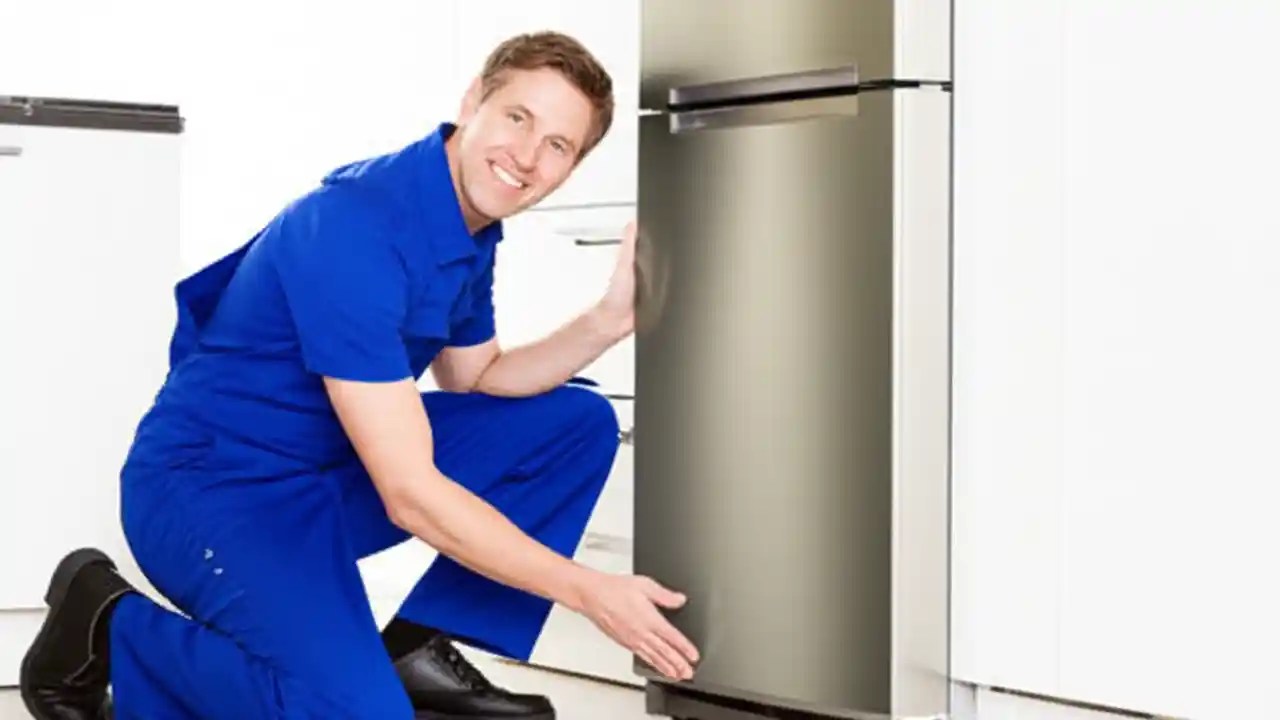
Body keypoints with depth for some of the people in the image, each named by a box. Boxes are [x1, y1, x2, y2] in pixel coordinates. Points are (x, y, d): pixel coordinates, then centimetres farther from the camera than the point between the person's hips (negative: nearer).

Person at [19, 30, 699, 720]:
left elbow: (474, 380, 16)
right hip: (212, 486, -9)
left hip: (335, 469, 9)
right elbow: (410, 496, -29)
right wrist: (590, 592, -23)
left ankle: (418, 650, 2)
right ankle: (106, 628, -5)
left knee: (579, 421, 3)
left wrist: (611, 319, -2)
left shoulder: (471, 221, 0)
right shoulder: (355, 231, -29)